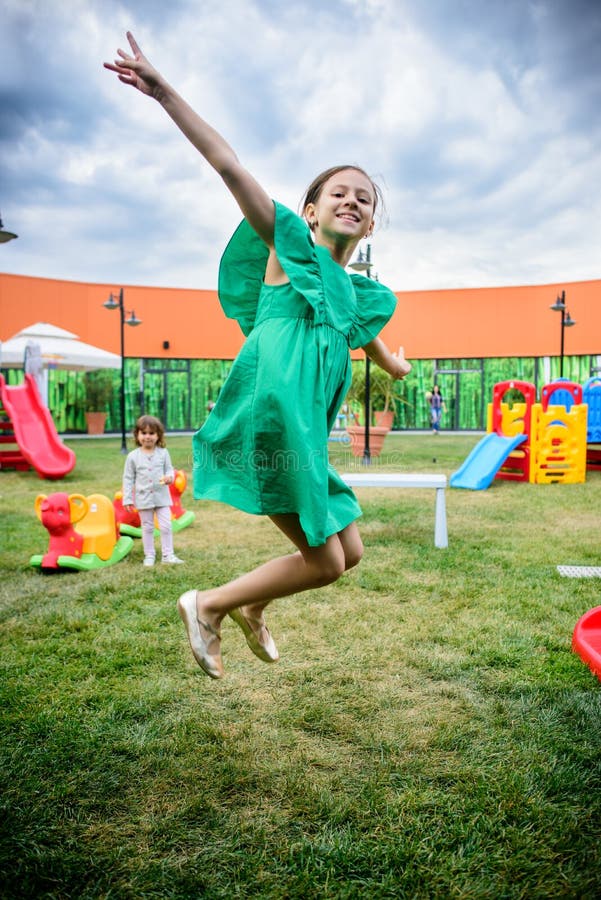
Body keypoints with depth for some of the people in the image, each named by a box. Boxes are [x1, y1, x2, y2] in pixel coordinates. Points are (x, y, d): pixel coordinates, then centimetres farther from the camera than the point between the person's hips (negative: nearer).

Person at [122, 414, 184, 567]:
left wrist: (169, 477, -20)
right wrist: (127, 499, -3)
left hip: (162, 496, 0)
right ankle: (149, 555, 21)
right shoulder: (133, 456, -4)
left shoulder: (163, 453, -3)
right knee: (147, 528, 10)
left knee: (166, 526, 0)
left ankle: (168, 554, 10)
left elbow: (169, 469, 5)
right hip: (143, 498, 0)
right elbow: (128, 479, 0)